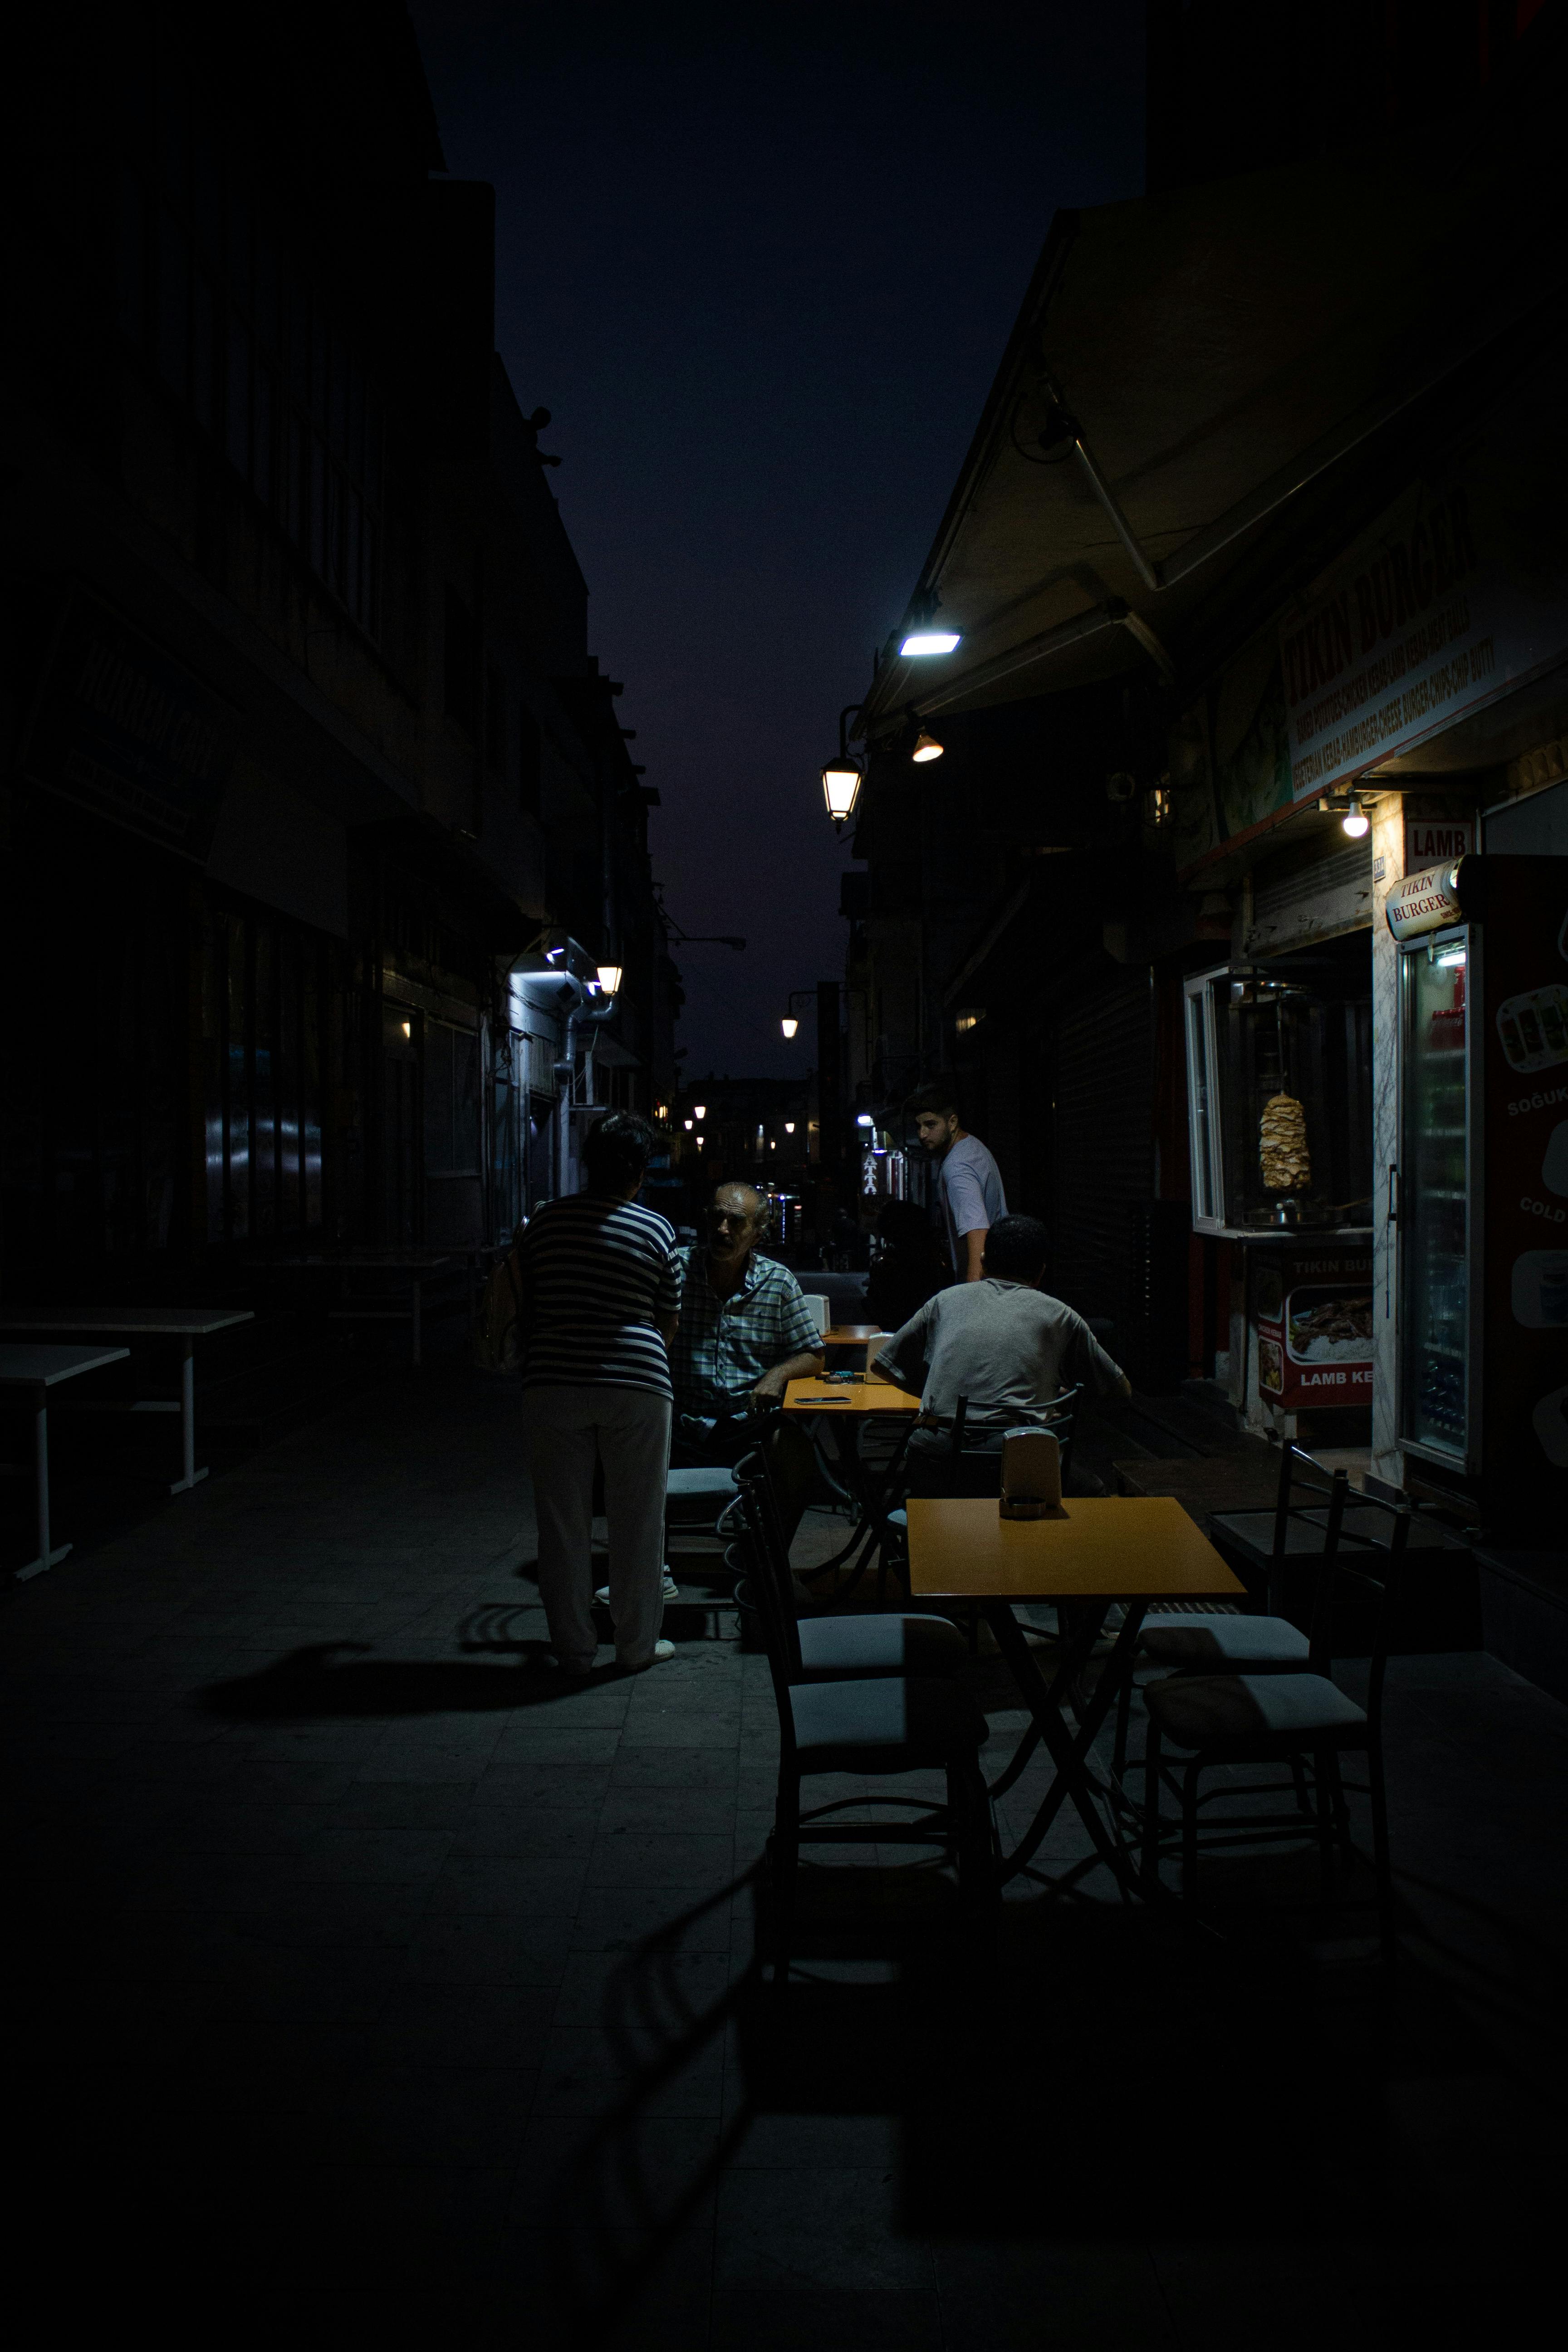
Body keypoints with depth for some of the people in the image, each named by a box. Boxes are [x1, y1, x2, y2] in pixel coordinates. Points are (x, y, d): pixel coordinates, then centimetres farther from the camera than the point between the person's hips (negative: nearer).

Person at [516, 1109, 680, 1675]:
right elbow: (668, 1322, 7)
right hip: (635, 1387, -2)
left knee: (563, 1523, 10)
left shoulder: (546, 1221, 5)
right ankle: (638, 1645, 20)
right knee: (637, 1521, 10)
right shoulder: (655, 1231, -1)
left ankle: (573, 1649, 18)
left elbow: (527, 1304, 15)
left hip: (552, 1386, 2)